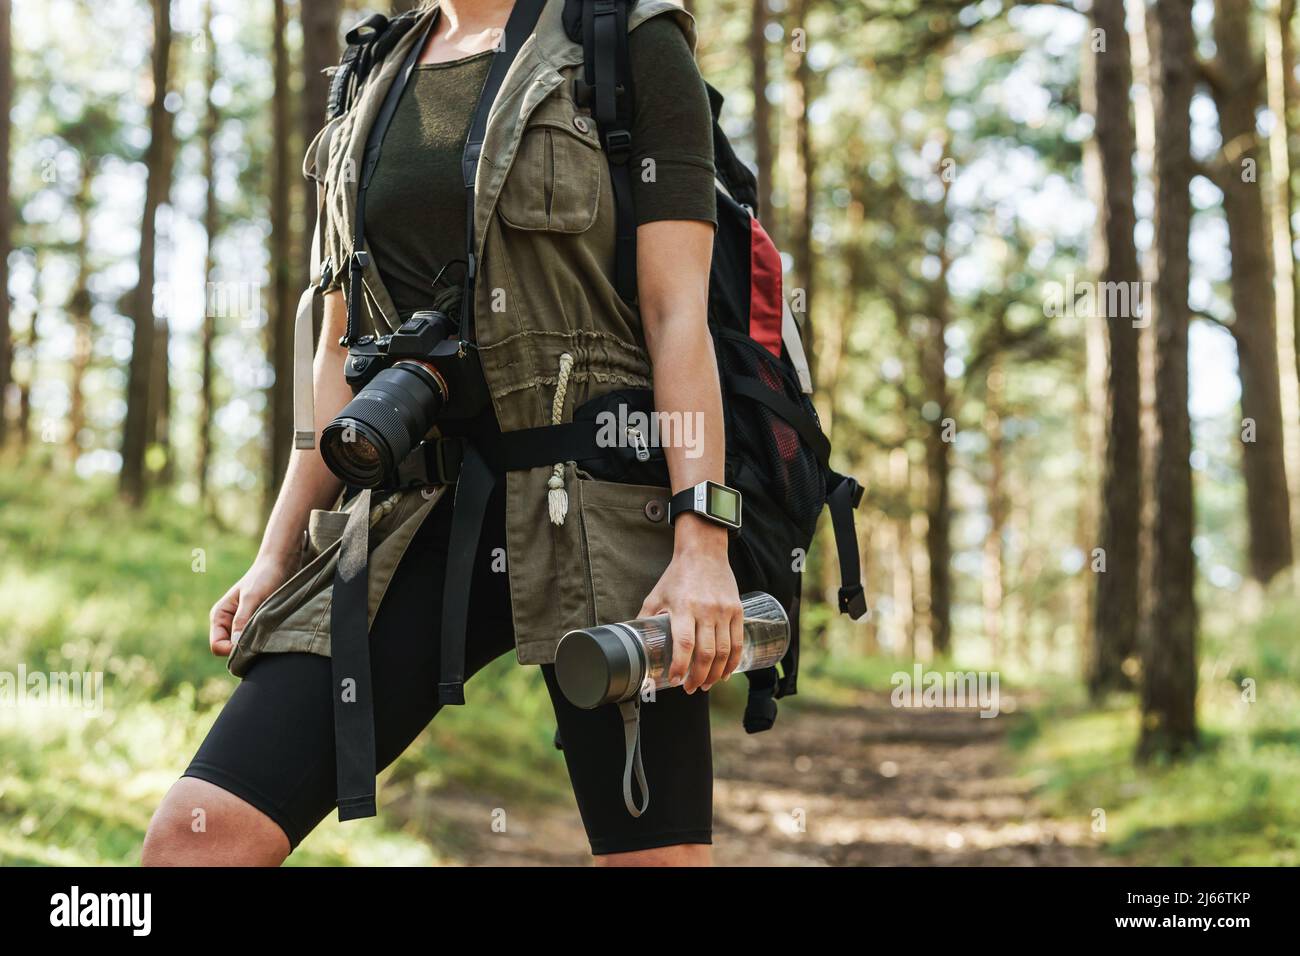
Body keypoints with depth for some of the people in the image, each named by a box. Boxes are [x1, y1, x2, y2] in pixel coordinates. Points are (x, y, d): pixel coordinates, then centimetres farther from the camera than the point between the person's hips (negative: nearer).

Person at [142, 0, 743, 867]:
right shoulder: (378, 80, 18)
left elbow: (679, 314, -7)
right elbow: (342, 348, 18)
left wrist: (704, 548, -16)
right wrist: (277, 554, 11)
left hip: (603, 504, -5)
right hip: (421, 514, 5)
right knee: (192, 840, -8)